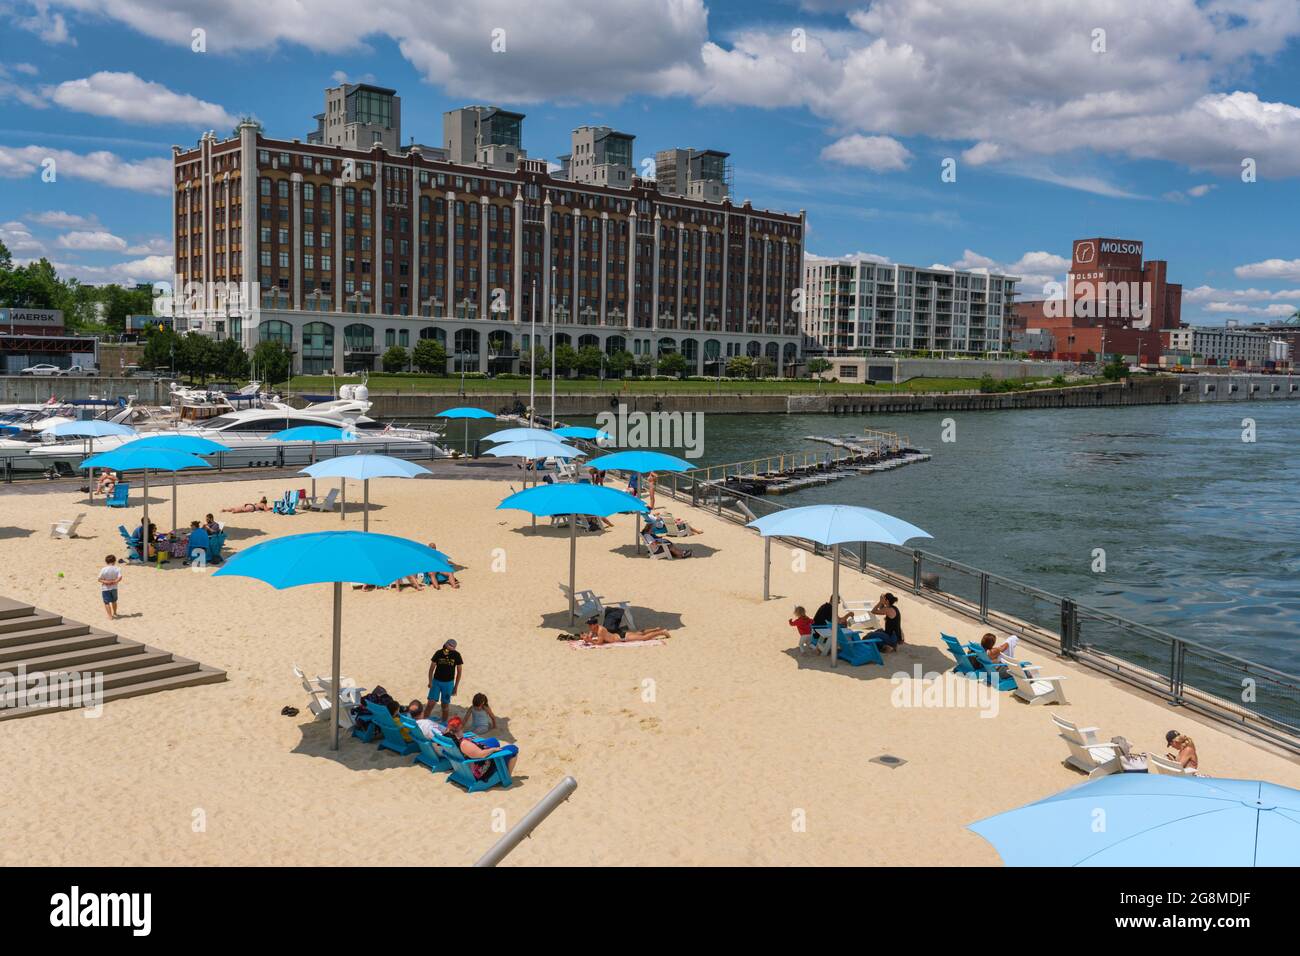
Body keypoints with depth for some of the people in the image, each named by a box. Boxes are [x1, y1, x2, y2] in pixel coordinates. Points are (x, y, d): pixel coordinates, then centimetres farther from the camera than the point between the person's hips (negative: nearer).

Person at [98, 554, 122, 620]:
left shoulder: (104, 569, -15)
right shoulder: (117, 569, -10)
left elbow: (100, 579, -14)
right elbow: (120, 577, -20)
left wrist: (105, 582, -11)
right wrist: (114, 582, -13)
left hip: (105, 588, -3)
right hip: (114, 588, 3)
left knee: (107, 602, 5)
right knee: (114, 601, 23)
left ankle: (110, 616, 2)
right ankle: (114, 613, 40)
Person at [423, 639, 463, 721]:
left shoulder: (456, 655, -10)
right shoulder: (438, 653, -10)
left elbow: (459, 671, -1)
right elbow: (432, 668, -2)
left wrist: (456, 686, -1)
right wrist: (430, 682, -10)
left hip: (448, 683, 0)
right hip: (436, 681, 0)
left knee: (445, 705, 7)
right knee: (431, 703, -9)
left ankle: (444, 723, 24)